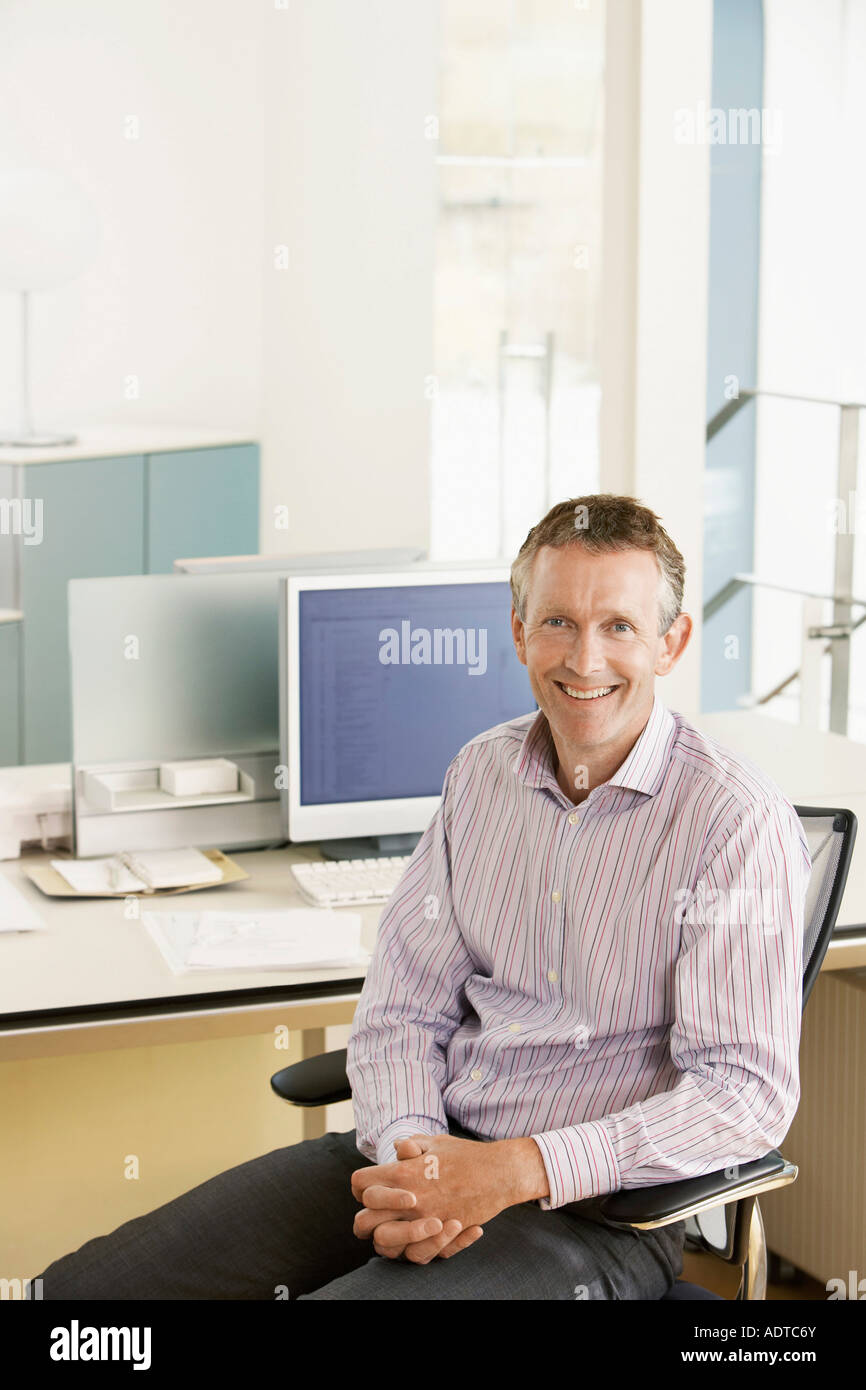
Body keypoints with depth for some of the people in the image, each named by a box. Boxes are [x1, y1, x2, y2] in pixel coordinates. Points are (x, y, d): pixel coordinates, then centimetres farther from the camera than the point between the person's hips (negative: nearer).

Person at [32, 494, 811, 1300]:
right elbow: (402, 1008, 8)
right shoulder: (481, 773, 8)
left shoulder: (735, 820, -11)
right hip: (435, 1148, 6)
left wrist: (516, 1171, -23)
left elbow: (746, 1092, -16)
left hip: (595, 1212, -5)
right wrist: (410, 1155, -12)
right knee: (80, 1288, -5)